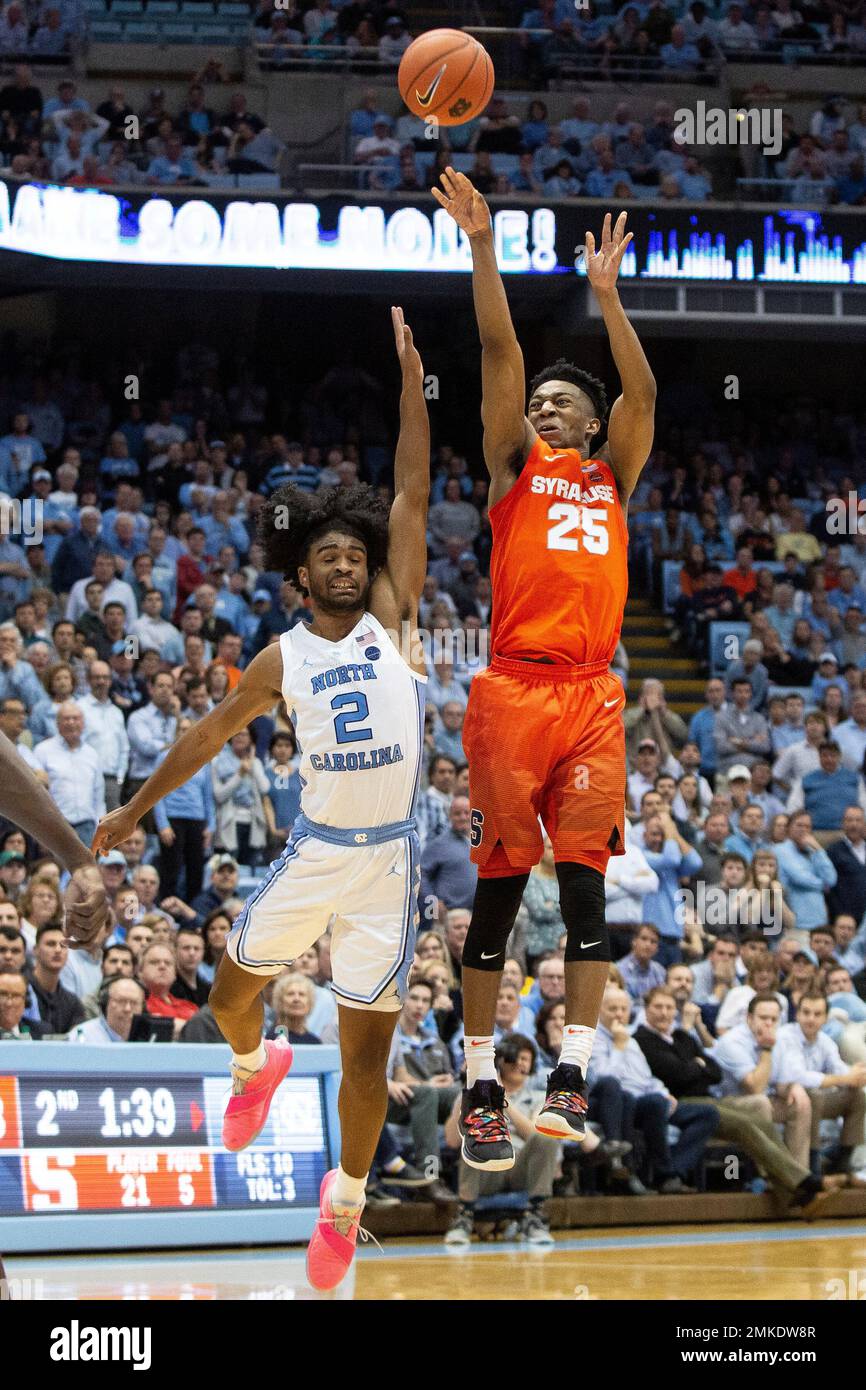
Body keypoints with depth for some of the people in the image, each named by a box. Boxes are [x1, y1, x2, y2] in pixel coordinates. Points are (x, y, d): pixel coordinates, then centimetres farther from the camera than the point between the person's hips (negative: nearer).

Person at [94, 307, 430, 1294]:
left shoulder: (391, 619, 2)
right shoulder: (282, 659, 5)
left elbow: (411, 499, -2)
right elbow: (209, 734, 16)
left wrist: (411, 378, -5)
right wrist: (136, 809, 20)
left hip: (387, 857, -2)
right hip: (313, 849, 2)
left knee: (366, 1048, 1)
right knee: (229, 994, 13)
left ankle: (345, 1202, 17)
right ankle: (255, 1068, 49)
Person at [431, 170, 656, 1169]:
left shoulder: (612, 479, 20)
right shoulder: (514, 468, 14)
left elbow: (640, 391, 8)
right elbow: (500, 355, 5)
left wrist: (605, 293, 4)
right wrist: (482, 247, -4)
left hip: (592, 697, 2)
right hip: (512, 691, -2)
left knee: (584, 886, -5)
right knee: (499, 887, -4)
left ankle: (571, 1077, -6)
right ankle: (481, 1089, -1)